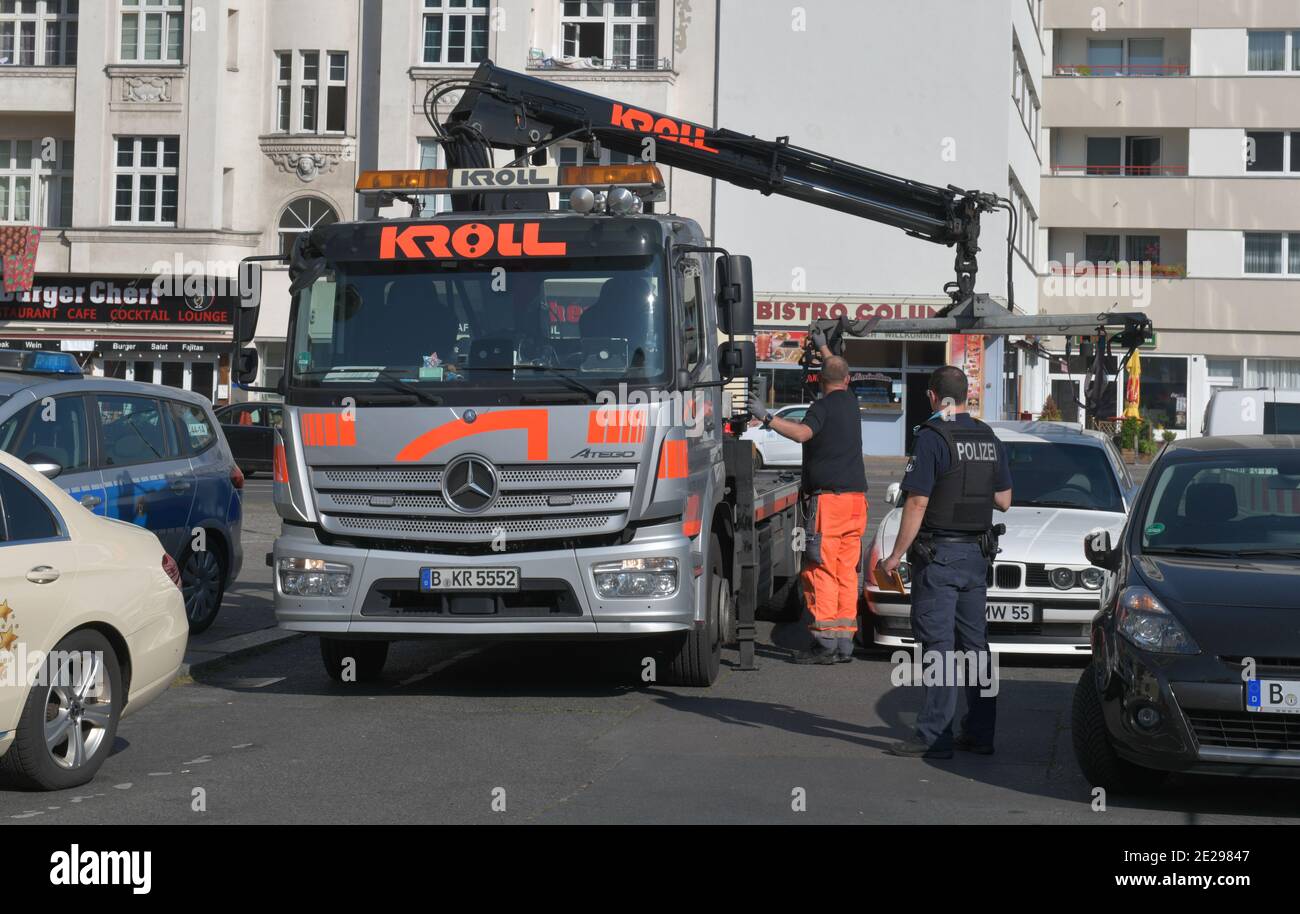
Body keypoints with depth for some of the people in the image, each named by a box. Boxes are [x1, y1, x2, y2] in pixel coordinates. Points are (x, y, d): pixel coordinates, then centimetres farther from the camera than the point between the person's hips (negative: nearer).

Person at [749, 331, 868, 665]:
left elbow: (802, 433, -28)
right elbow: (841, 375, 38)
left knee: (820, 572, -6)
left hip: (828, 499, -7)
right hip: (856, 498, 7)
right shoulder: (850, 401, 15)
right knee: (847, 573, 8)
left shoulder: (823, 406, -8)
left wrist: (767, 418, -31)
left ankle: (825, 642, -11)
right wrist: (823, 348, 52)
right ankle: (844, 643, 8)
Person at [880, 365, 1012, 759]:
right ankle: (980, 731, 15)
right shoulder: (989, 438, 8)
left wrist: (896, 555, -10)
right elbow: (1003, 500, 14)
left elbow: (917, 504, -16)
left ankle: (934, 735, -5)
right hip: (978, 553, 7)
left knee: (937, 644, -5)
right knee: (975, 642, 12)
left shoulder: (932, 438, -13)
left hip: (939, 554, -7)